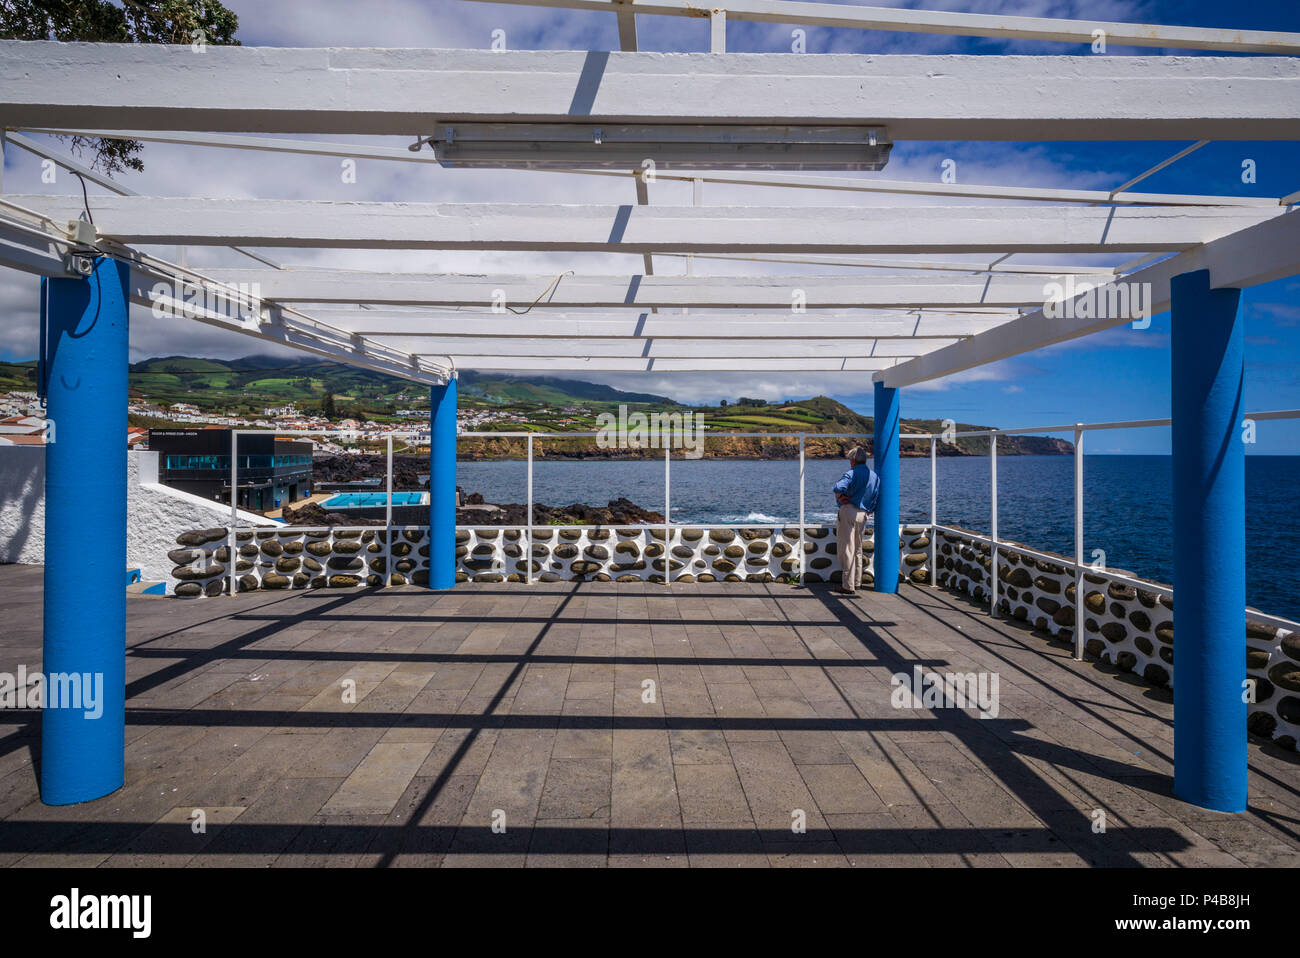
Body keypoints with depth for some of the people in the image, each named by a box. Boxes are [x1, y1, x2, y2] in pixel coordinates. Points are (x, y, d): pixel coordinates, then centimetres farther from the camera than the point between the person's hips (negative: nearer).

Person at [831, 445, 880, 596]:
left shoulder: (853, 473, -8)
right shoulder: (874, 475, 14)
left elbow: (838, 487, -26)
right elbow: (876, 500, 12)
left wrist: (839, 497, -9)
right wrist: (868, 510, 12)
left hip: (849, 511, -7)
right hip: (863, 515, 8)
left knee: (847, 549, -4)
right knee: (857, 548, 18)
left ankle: (848, 586, -4)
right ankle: (856, 582, 26)